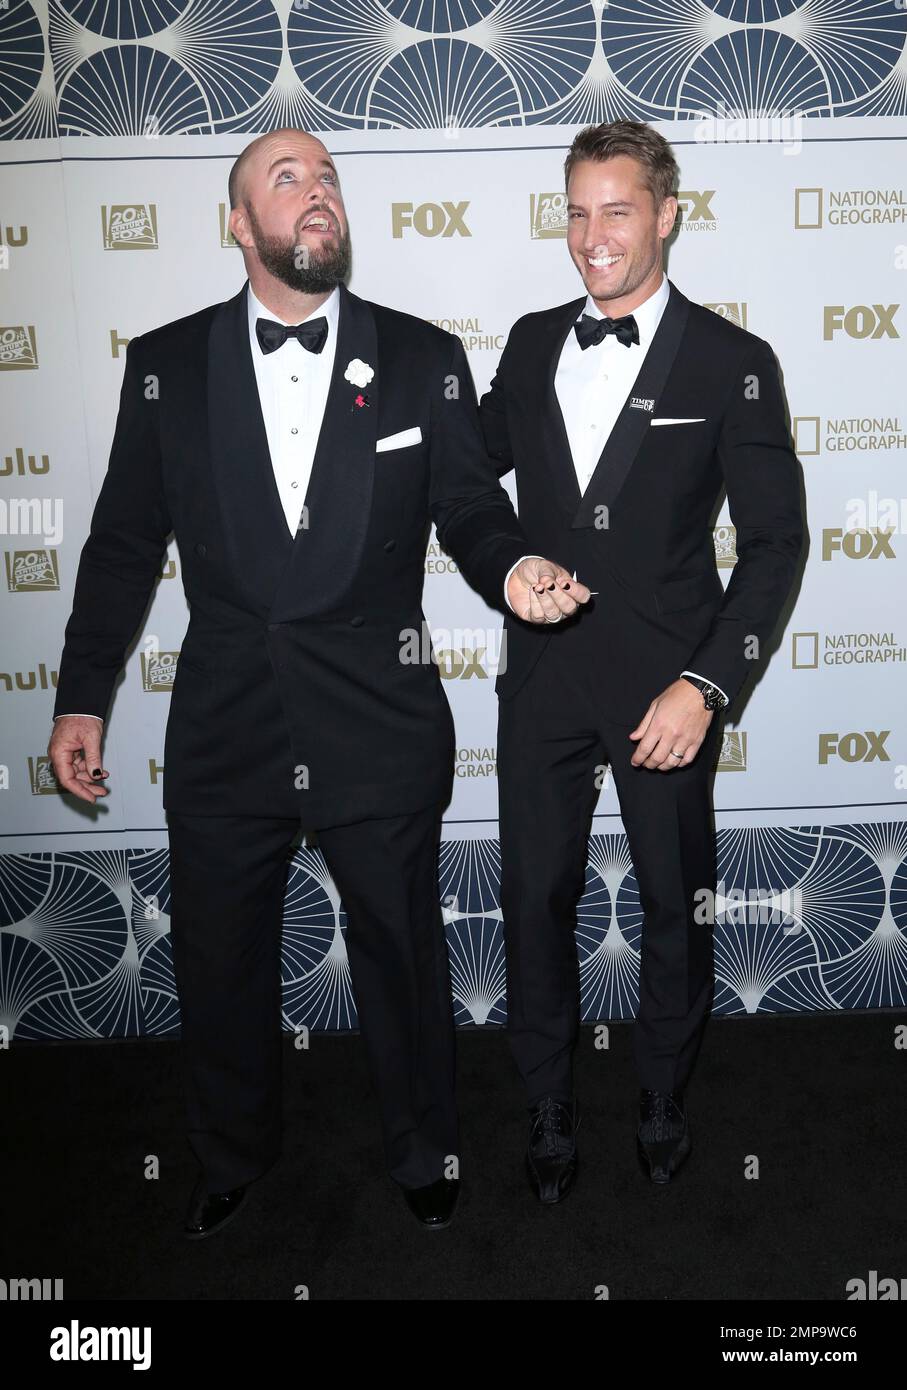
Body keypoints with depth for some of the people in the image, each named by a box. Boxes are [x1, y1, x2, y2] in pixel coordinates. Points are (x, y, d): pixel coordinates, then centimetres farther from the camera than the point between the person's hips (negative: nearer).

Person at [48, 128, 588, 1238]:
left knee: (402, 954, 15)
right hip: (223, 726, 1)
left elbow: (470, 507, 3)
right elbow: (124, 543, 5)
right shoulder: (166, 364, 3)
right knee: (218, 962, 17)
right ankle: (232, 1155, 46)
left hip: (380, 729, -1)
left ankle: (422, 1152, 43)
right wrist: (81, 698, 4)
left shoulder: (424, 359, 1)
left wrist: (511, 570, -20)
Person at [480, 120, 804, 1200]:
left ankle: (664, 1095, 40)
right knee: (535, 900, 11)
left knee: (674, 901, 13)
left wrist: (705, 684, -15)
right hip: (543, 681, 3)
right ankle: (549, 1107, 34)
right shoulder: (531, 344, 7)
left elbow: (775, 538, -7)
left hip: (664, 691, -2)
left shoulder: (731, 362, -5)